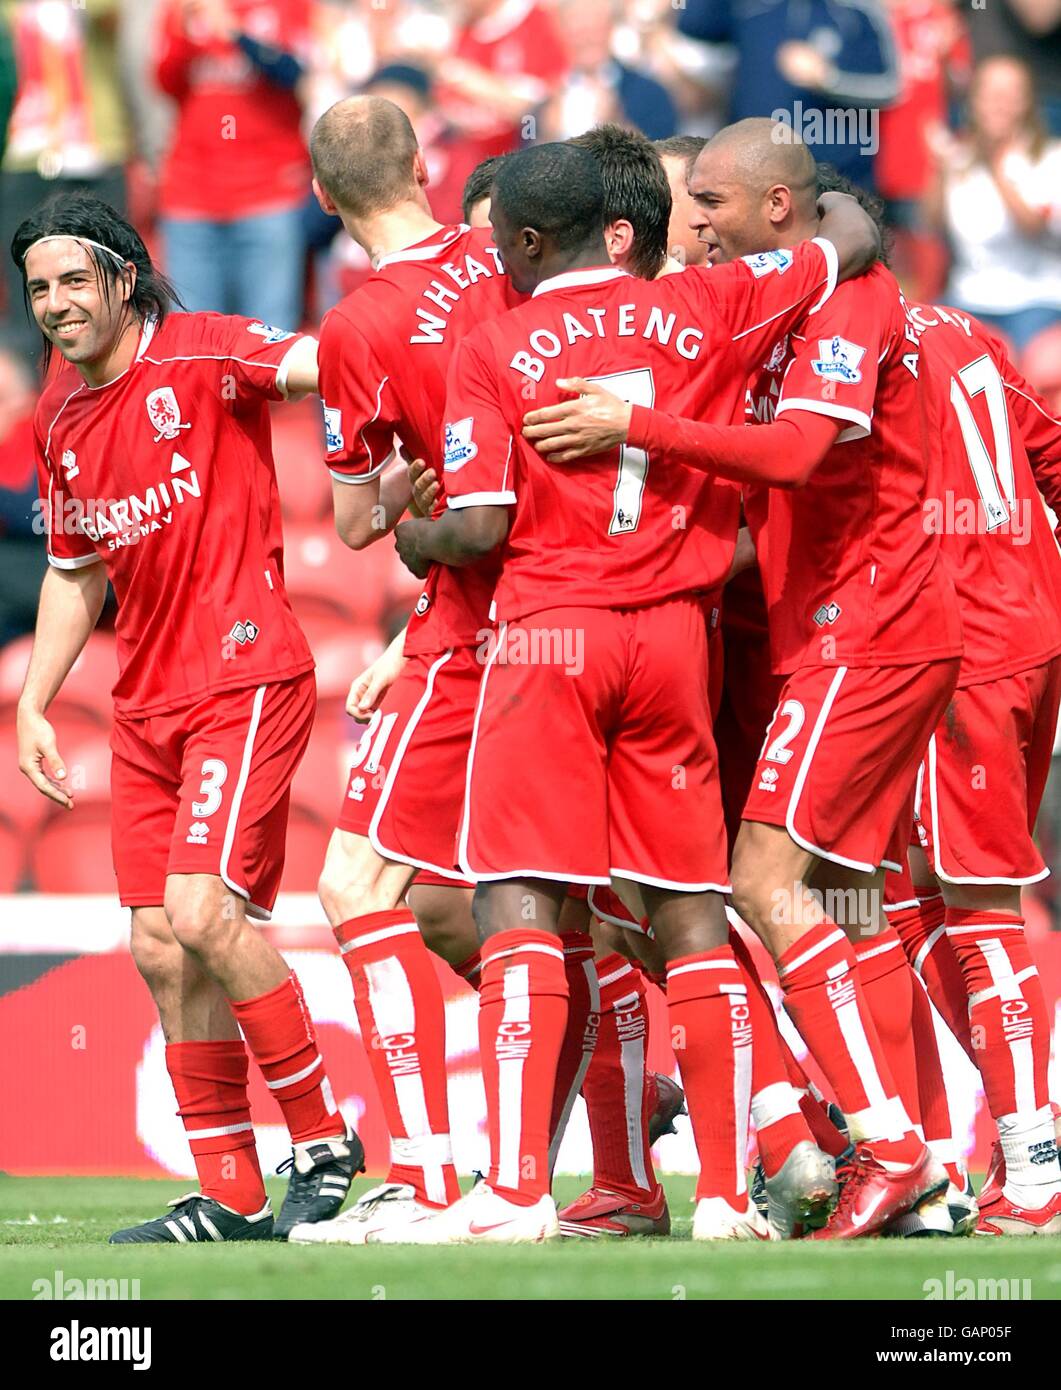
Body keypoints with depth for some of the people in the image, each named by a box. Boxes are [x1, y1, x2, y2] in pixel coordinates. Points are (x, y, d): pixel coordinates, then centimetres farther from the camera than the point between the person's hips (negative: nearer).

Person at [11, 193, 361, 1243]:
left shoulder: (200, 357, -9)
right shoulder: (58, 420, 12)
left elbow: (321, 366, -25)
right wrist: (33, 706, 18)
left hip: (244, 678, -7)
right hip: (145, 705, 8)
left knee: (203, 913, -19)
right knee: (162, 953, 3)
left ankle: (323, 1137, -4)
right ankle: (229, 1196, 11)